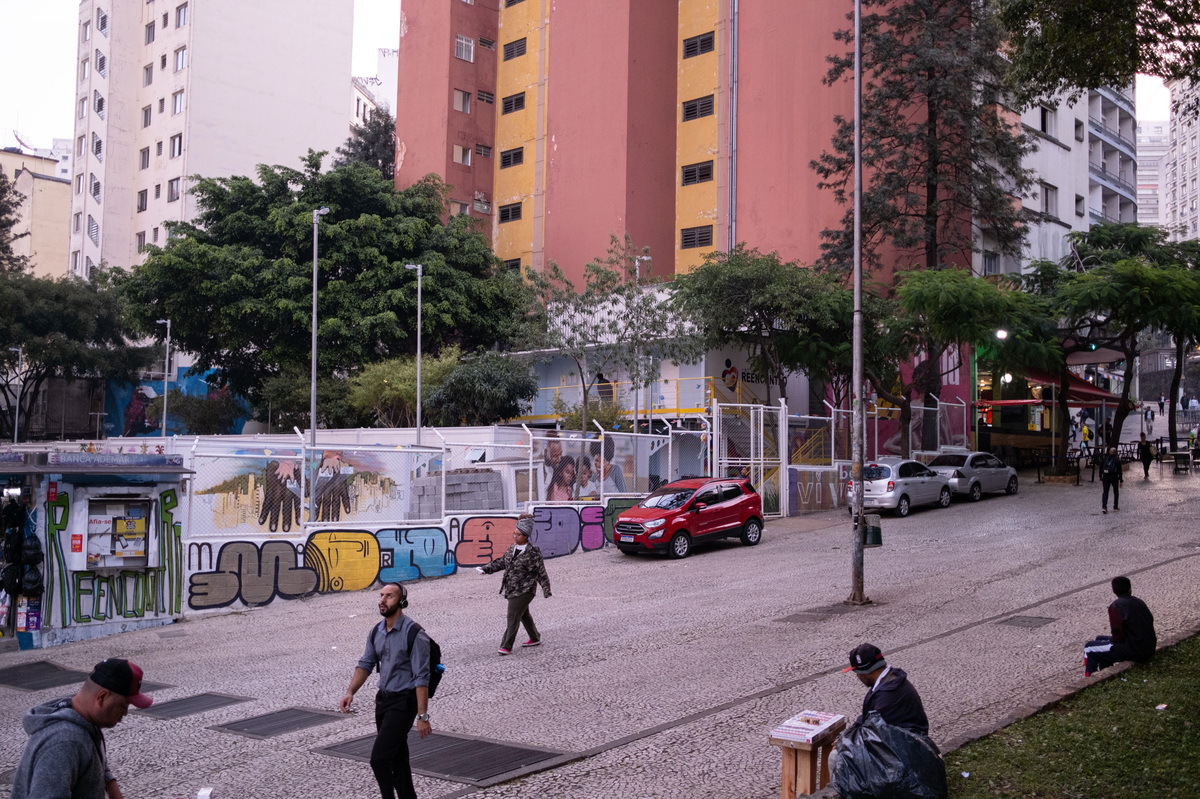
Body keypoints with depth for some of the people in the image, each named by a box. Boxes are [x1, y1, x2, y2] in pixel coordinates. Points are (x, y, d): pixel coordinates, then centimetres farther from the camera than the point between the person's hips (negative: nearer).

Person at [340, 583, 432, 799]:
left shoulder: (414, 633, -18)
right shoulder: (376, 632, 5)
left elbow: (422, 678, -19)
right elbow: (365, 664, 11)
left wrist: (422, 716, -21)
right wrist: (350, 692, -7)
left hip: (404, 702, -8)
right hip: (383, 699, 8)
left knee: (379, 758, -12)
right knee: (397, 758, 15)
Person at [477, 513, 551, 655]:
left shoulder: (533, 553, -13)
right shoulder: (512, 548, 8)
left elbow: (541, 573, -9)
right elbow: (501, 562, 20)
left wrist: (546, 590, -7)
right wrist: (486, 569, 13)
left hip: (524, 590, -8)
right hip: (511, 589, 8)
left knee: (513, 617, -13)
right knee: (524, 615, 20)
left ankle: (507, 646, -11)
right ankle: (535, 639, 37)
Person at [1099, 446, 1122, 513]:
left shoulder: (1105, 458, 4)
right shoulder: (1117, 460, -4)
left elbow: (1101, 469, 7)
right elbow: (1119, 471, -5)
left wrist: (1101, 478, 16)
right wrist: (1121, 480, -1)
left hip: (1105, 477, 2)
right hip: (1114, 477, -2)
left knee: (1105, 492, 1)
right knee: (1116, 492, 16)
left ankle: (1104, 506, -15)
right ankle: (1115, 506, 22)